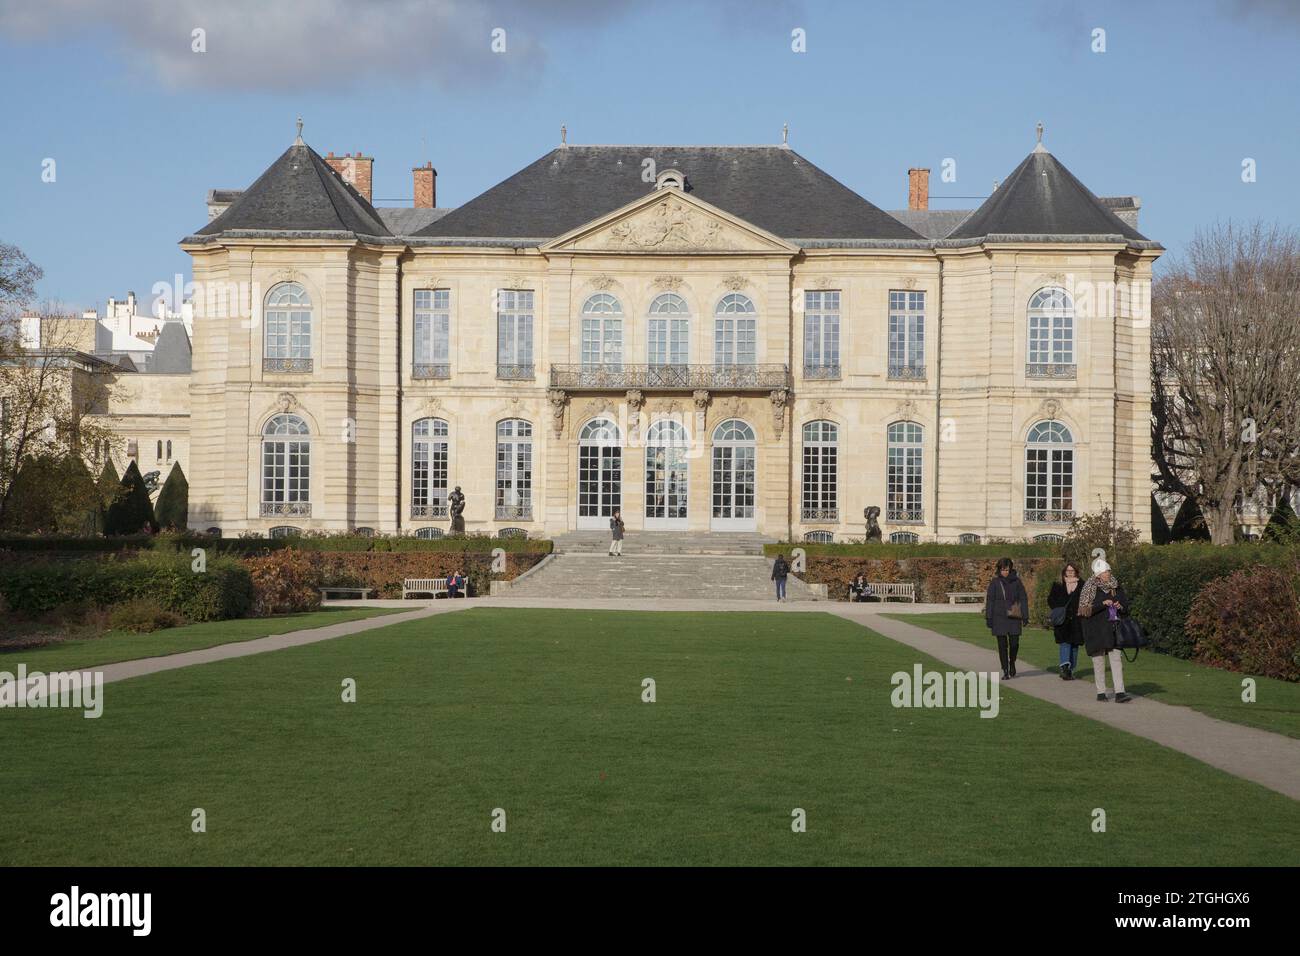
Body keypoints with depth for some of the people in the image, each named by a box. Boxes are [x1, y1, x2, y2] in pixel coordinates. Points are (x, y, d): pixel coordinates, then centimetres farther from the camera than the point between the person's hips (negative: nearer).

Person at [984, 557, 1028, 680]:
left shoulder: (1016, 581, 4)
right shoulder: (995, 582, 1)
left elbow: (1023, 599, 7)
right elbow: (989, 600, 2)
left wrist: (1025, 616, 0)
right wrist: (988, 617, -2)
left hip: (1014, 618, 0)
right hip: (999, 618, 0)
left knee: (1014, 643, -3)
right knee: (1002, 645, 0)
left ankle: (1012, 663, 26)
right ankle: (1005, 671, 6)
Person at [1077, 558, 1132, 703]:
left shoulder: (1116, 586, 8)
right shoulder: (1090, 588, -5)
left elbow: (1126, 605, 18)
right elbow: (1084, 609, -13)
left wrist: (1121, 606, -5)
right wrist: (1103, 604, -22)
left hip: (1113, 629, 3)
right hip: (1096, 629, -3)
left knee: (1117, 658, -6)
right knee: (1098, 660, 4)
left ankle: (1119, 693, -10)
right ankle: (1100, 692, 14)